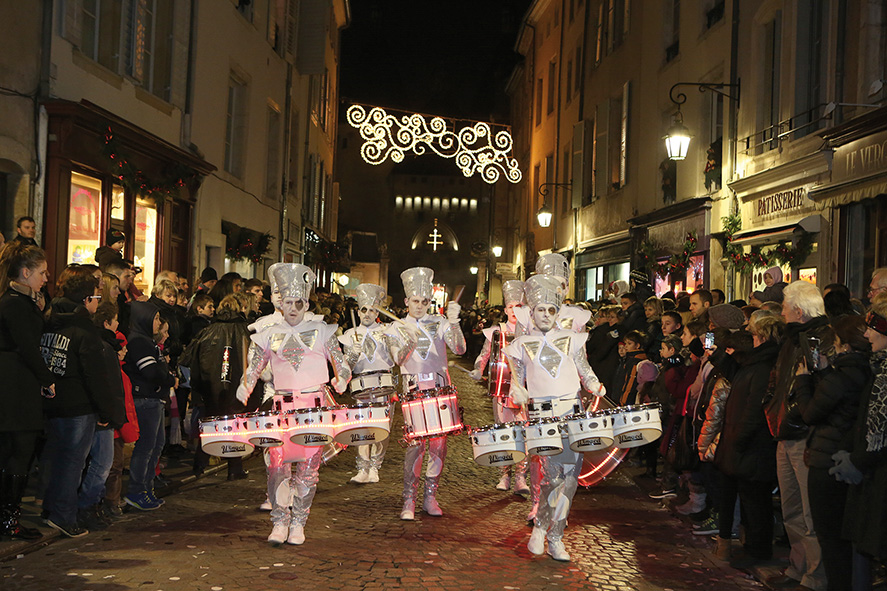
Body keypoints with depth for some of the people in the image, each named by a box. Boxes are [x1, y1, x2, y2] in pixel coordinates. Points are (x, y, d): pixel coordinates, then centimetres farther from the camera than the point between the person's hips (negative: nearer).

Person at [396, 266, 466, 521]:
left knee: (439, 443, 1)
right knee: (416, 442, -13)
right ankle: (409, 501, -6)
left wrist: (454, 323, -20)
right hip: (415, 390, -2)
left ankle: (431, 497, 14)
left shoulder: (439, 322, 8)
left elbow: (459, 349, -5)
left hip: (441, 388, 2)